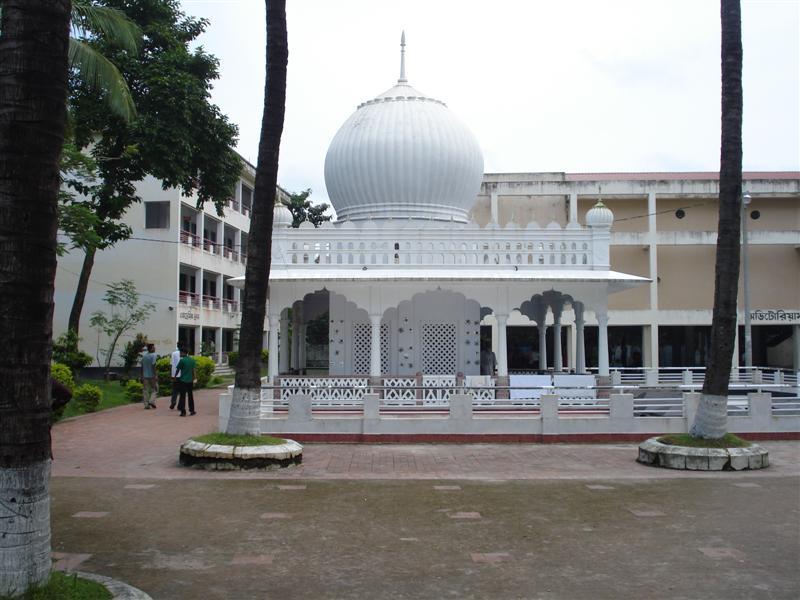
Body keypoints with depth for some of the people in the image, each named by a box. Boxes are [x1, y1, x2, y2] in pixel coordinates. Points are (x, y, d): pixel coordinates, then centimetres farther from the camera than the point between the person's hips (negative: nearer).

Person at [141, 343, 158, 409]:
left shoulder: (144, 355, 8)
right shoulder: (153, 355, -11)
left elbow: (142, 367, 11)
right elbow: (153, 366, -18)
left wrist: (142, 376, 17)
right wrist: (155, 375, -17)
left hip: (145, 376, 5)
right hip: (152, 375, -5)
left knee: (145, 390, 6)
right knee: (155, 389, 10)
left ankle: (146, 405, 5)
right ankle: (152, 401, -5)